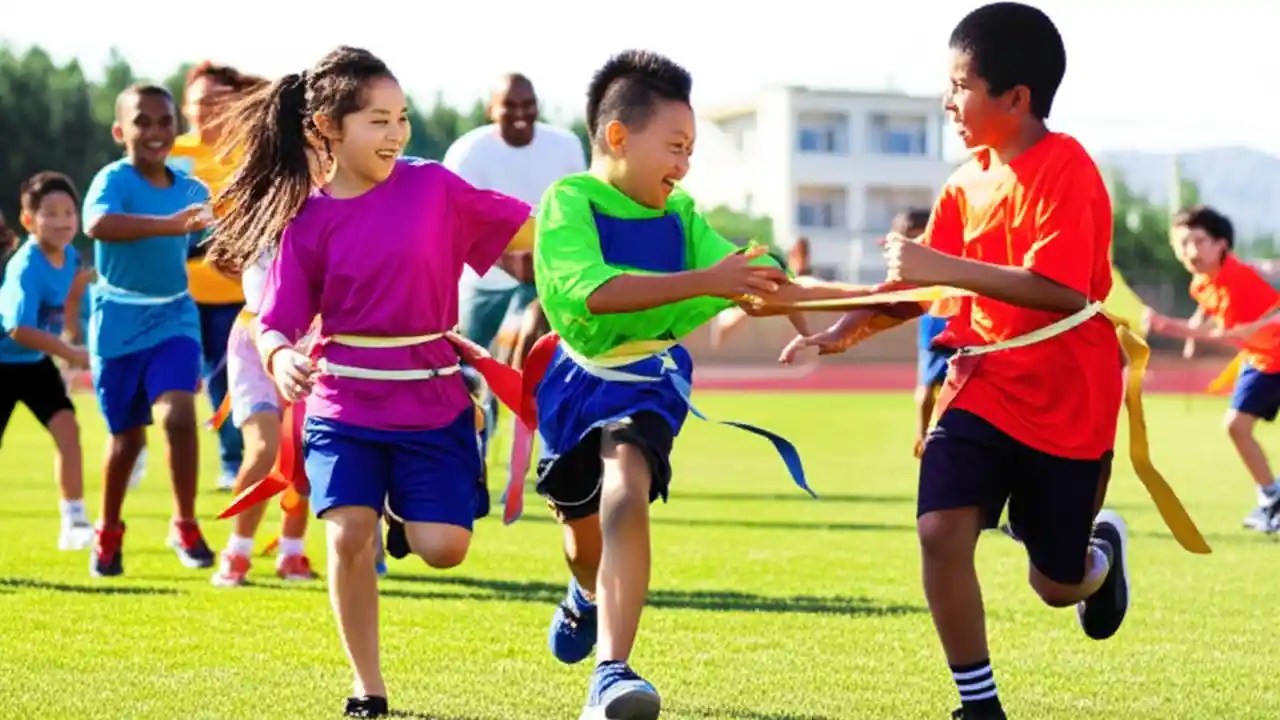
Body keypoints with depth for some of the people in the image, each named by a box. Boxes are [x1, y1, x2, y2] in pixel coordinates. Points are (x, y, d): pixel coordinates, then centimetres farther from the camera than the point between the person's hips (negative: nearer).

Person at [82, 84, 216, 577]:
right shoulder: (114, 180, -15)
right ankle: (109, 533, 33)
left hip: (174, 318, 2)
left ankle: (185, 526, -3)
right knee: (126, 435, 10)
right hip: (119, 320, -2)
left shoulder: (193, 191, 0)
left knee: (179, 415, -19)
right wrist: (171, 225, -50)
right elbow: (97, 224, -39)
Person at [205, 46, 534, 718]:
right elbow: (276, 324, -5)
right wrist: (281, 358, -27)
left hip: (433, 404, 0)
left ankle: (400, 519, 30)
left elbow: (527, 230, -2)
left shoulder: (433, 186, -4)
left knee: (443, 547, -9)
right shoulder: (306, 225, -3)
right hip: (344, 405, 0)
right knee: (347, 534, -14)